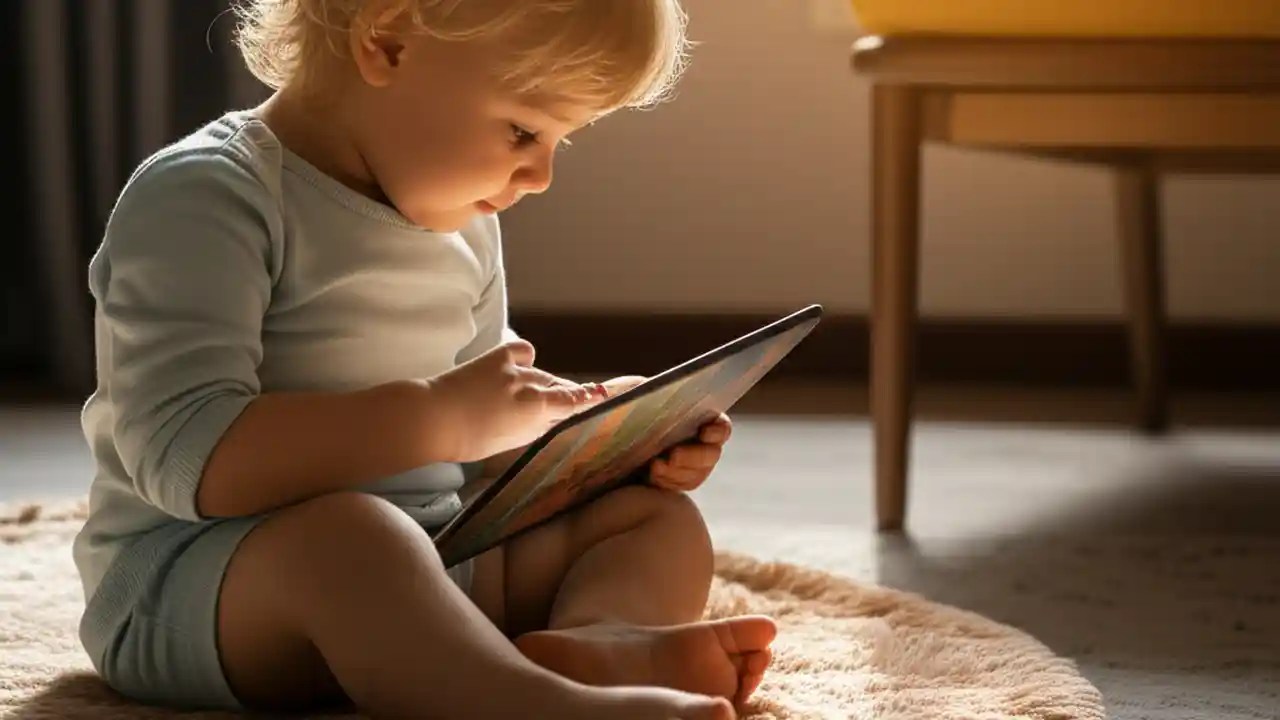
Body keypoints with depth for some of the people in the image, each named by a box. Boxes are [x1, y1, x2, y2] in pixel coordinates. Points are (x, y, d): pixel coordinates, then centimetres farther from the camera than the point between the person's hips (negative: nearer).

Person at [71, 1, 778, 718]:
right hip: (191, 574, -8)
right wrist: (437, 414, -27)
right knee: (347, 535, -38)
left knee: (657, 516, -1)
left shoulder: (463, 227, 13)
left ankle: (599, 639, -33)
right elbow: (185, 457, -26)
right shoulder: (203, 198, -15)